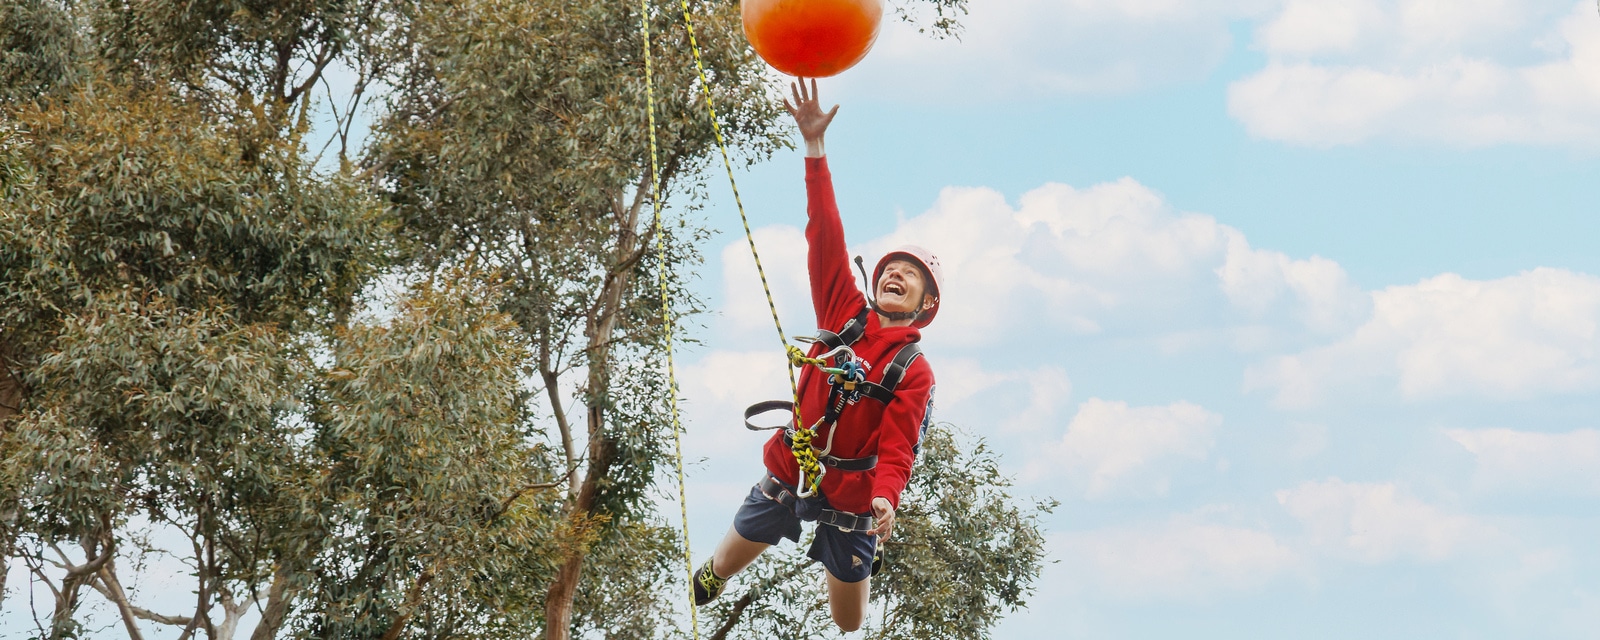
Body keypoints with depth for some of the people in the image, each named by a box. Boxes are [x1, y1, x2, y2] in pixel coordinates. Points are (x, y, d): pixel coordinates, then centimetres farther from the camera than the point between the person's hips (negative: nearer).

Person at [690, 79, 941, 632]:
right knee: (725, 564, 18)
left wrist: (886, 497, -40)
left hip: (851, 493, -3)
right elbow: (825, 239, -9)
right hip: (788, 471, 3)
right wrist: (815, 148, -18)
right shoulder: (846, 314, -1)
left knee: (848, 623, 6)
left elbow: (896, 448, -18)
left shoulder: (914, 372, -9)